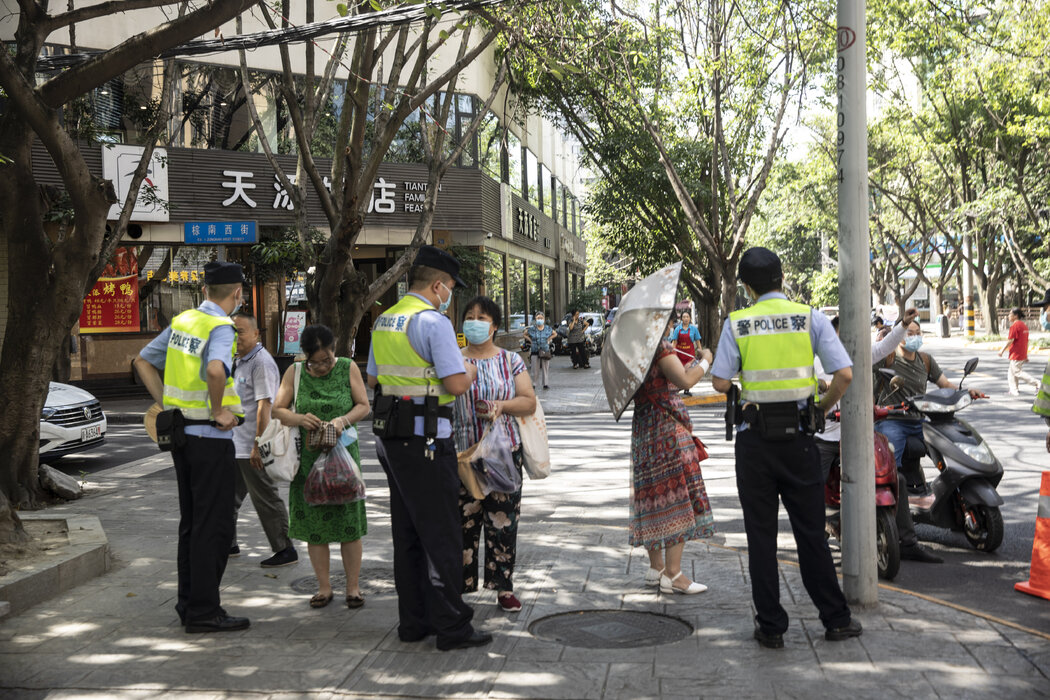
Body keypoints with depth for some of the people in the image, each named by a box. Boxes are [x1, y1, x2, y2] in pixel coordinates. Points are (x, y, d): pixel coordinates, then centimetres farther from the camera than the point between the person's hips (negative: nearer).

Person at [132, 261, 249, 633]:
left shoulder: (182, 321, 9)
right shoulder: (220, 328, -15)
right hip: (211, 437, -8)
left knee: (192, 522, 16)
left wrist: (166, 405, 13)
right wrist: (218, 411, -21)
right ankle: (203, 611, 2)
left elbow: (143, 361, 17)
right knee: (213, 525, -2)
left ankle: (189, 602, 24)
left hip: (180, 432, 9)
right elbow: (215, 370, -36)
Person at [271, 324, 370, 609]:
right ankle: (324, 587, 15)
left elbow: (364, 405, 1)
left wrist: (343, 420, -18)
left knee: (349, 521, -1)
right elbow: (277, 409, 0)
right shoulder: (294, 372, 1)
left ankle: (353, 587, 9)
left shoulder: (348, 368, 0)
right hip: (308, 455, 1)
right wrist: (300, 419, -19)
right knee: (313, 522, 3)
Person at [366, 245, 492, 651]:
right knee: (441, 533, -1)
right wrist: (469, 371, 3)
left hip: (390, 438, 8)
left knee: (406, 531, 14)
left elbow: (373, 378, 22)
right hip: (426, 438, -8)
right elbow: (457, 384, -17)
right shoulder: (434, 321, -13)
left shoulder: (383, 321, 13)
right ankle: (451, 627, 4)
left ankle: (413, 621, 22)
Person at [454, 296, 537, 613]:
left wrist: (501, 405, -11)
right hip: (462, 453, -1)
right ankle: (458, 586, 8)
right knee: (462, 522, -2)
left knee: (503, 522, 2)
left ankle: (503, 587, 13)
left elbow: (529, 402, 4)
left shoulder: (510, 361, 8)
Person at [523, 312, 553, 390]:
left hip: (545, 351, 2)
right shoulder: (531, 329, -2)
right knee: (535, 368, -3)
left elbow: (554, 334, 19)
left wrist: (549, 340, 7)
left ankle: (545, 384, 12)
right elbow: (525, 334, 13)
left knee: (545, 368, 4)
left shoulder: (548, 328, 3)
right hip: (535, 351, -2)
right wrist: (531, 340, 3)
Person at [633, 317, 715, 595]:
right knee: (677, 495, -6)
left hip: (644, 430, 9)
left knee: (654, 496, 14)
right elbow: (685, 381, -22)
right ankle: (672, 574, -6)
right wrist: (705, 362, -5)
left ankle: (656, 568, 21)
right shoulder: (659, 346, -13)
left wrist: (694, 363, 21)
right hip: (668, 428, -9)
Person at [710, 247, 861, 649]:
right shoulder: (811, 318, -1)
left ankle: (771, 626, 11)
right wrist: (823, 408, 8)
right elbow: (844, 374, -8)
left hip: (755, 438, -1)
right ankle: (836, 619, 17)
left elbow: (719, 382, -7)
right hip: (798, 435, 1)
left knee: (761, 533, 7)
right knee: (810, 530, 10)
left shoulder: (737, 324, -2)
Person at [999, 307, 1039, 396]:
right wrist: (1026, 355, 21)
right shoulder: (1024, 325, 13)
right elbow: (1026, 341, 17)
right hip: (1023, 354, 9)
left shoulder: (1014, 325, -16)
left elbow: (1010, 340, -19)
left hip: (1016, 354, -9)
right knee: (1011, 372, 16)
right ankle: (1014, 391, 16)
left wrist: (1002, 350, -9)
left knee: (1017, 372, -5)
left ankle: (1037, 383, -12)